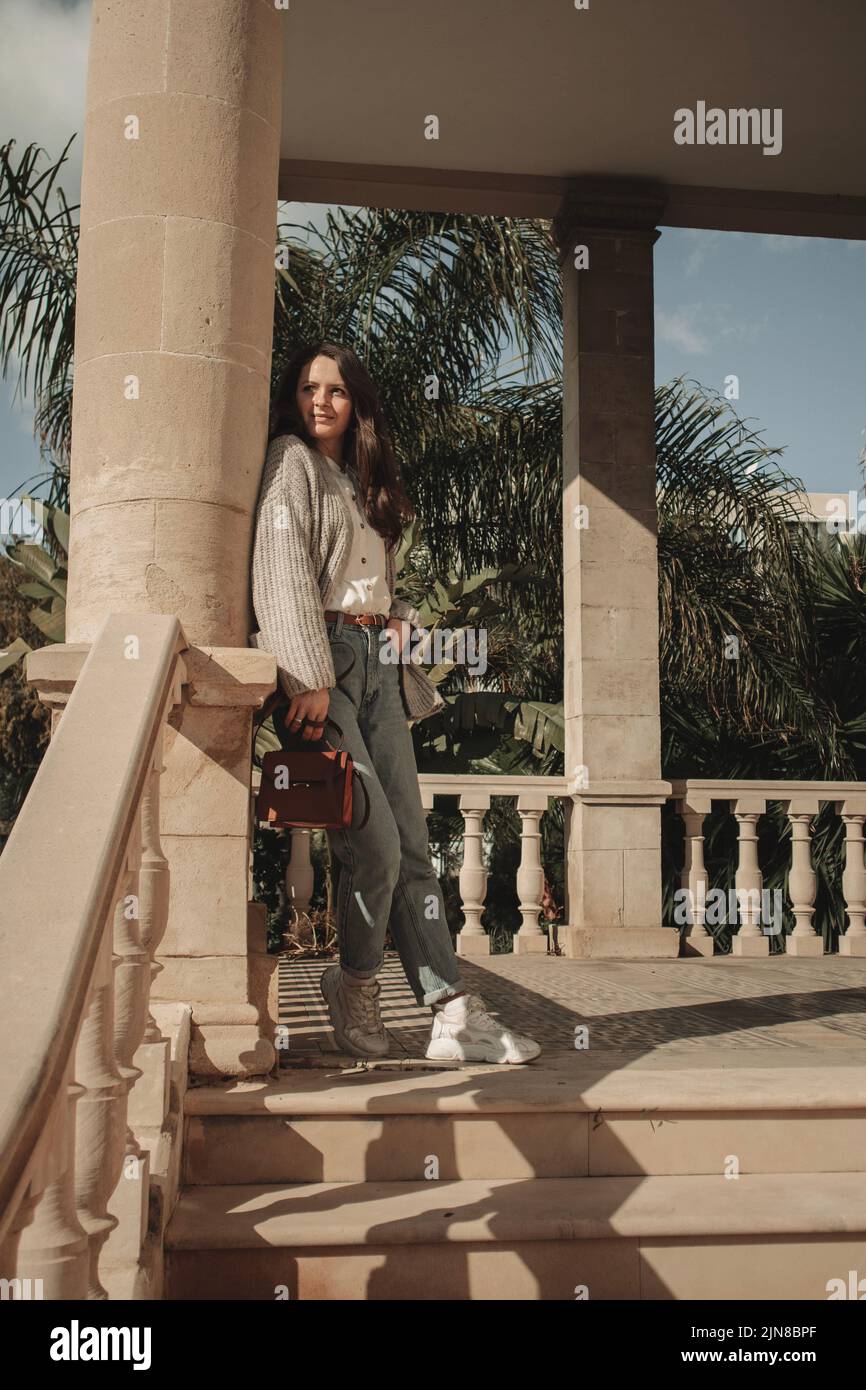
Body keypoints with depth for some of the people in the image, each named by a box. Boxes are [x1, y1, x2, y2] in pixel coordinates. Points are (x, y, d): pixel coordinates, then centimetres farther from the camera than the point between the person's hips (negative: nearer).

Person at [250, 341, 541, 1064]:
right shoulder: (292, 461, 2)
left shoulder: (364, 479, 25)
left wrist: (399, 619, 7)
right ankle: (354, 985, 9)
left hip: (379, 665, 7)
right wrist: (309, 678, -19)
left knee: (411, 843, 0)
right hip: (322, 662, -7)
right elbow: (283, 572, -10)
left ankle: (455, 1014, -1)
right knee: (375, 843, -15)